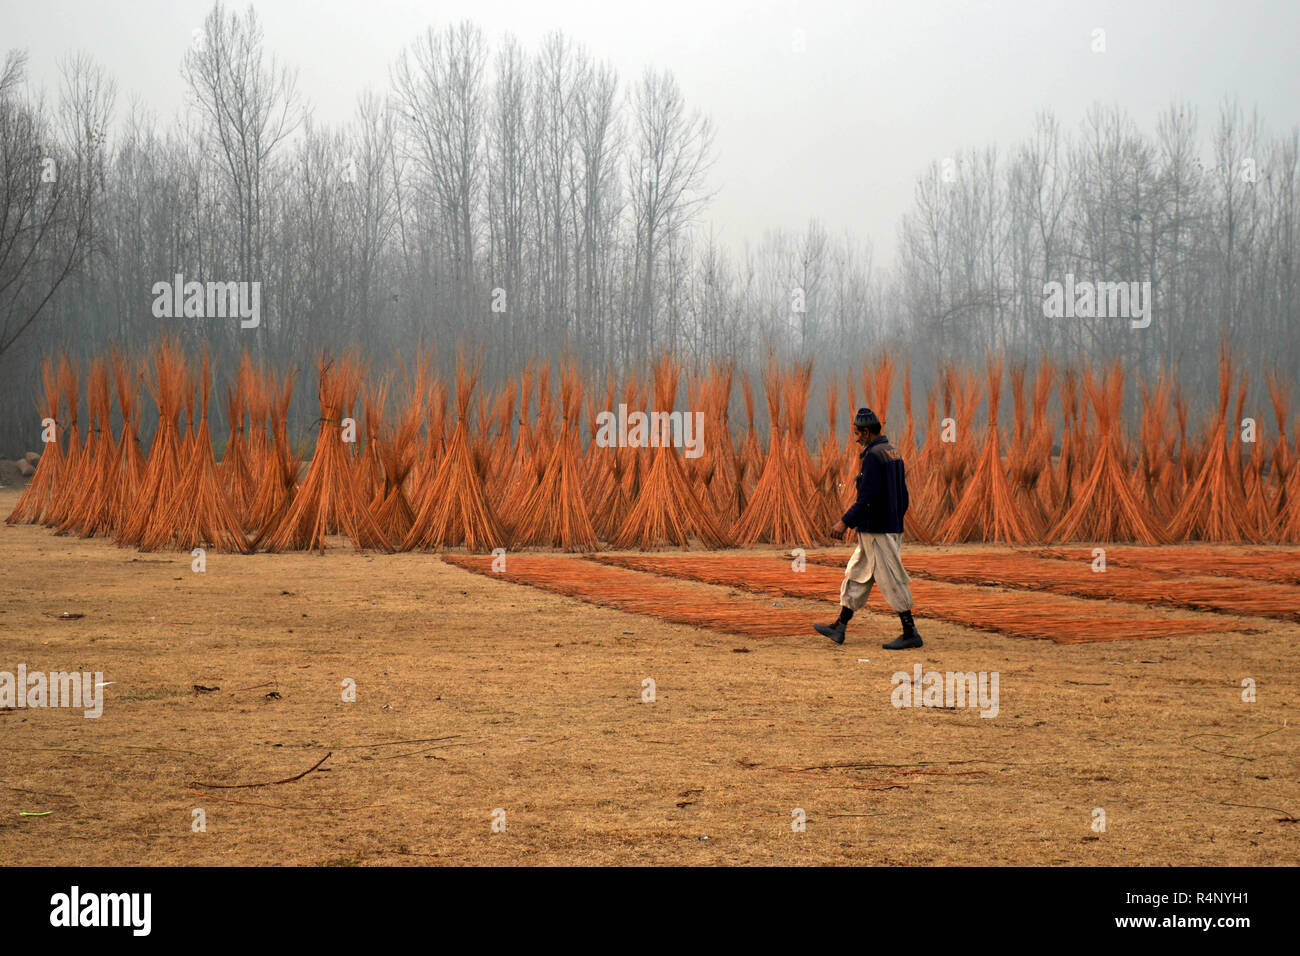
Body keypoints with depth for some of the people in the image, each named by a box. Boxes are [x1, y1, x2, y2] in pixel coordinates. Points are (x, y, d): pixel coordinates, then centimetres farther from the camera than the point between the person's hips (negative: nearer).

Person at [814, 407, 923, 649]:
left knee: (891, 580, -6)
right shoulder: (893, 453, 15)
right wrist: (896, 520, 23)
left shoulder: (873, 455, -16)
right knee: (856, 575, 14)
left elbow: (868, 497, -23)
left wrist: (846, 522, -20)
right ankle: (840, 627, 17)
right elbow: (903, 496, 18)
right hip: (892, 527, 10)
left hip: (878, 531, -10)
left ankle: (911, 634, -4)